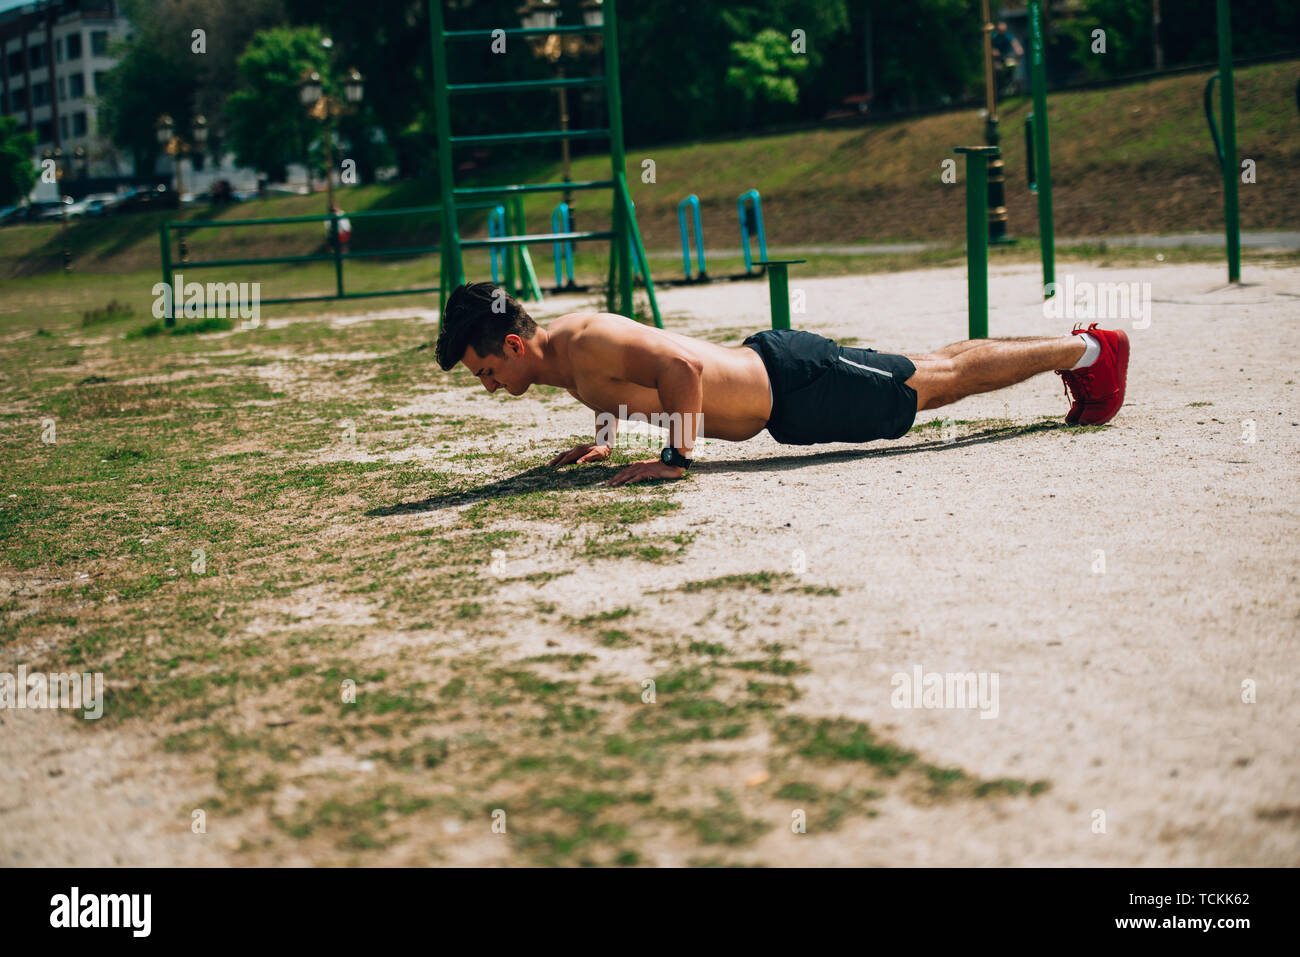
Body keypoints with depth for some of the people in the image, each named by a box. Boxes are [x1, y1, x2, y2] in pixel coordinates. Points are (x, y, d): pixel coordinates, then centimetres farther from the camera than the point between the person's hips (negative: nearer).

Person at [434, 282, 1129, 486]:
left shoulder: (588, 343, -27)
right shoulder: (559, 343, 1)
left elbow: (681, 367, -39)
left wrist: (675, 457, -32)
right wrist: (604, 435, 12)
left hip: (794, 385, -8)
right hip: (765, 361, 8)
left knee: (935, 385, 5)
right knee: (930, 374, 19)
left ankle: (1085, 350, 19)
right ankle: (1072, 350, 33)